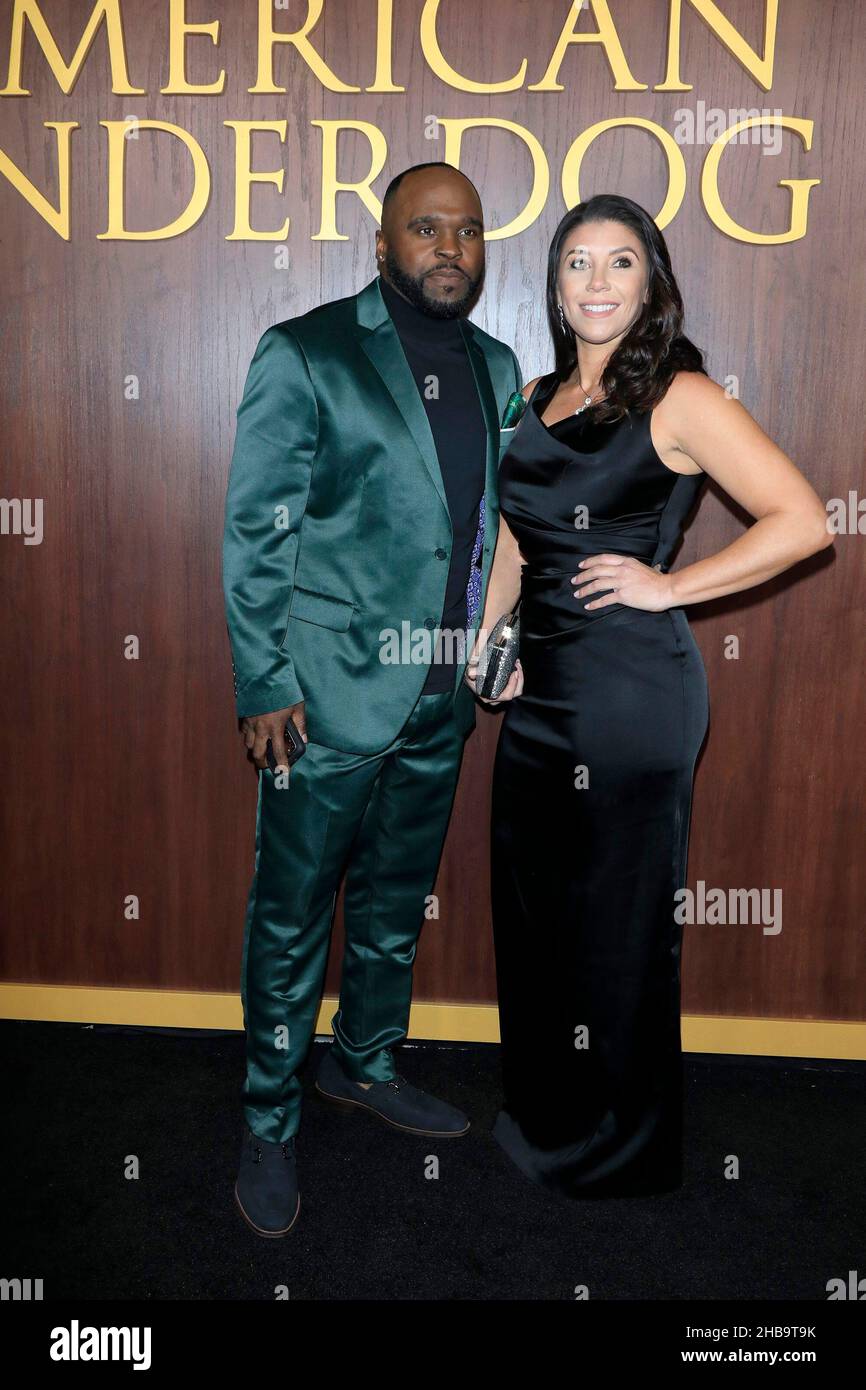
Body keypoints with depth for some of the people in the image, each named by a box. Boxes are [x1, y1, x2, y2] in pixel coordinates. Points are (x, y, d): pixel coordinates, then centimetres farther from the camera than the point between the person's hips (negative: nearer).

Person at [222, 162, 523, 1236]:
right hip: (329, 691, -5)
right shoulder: (306, 354, -6)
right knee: (292, 913, 5)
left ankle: (365, 1066, 40)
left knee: (397, 900, 19)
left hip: (441, 698, 6)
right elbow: (254, 532, -8)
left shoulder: (496, 367, 10)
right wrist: (262, 685, -13)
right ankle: (269, 1124, 23)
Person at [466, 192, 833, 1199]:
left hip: (632, 690, -7)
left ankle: (618, 1151, 28)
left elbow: (803, 521, -15)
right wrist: (489, 643, 9)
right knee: (532, 906, 17)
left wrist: (667, 587, -14)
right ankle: (541, 1116, 39)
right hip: (543, 686, 7)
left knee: (617, 919, 6)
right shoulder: (534, 399, 12)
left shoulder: (680, 399, -8)